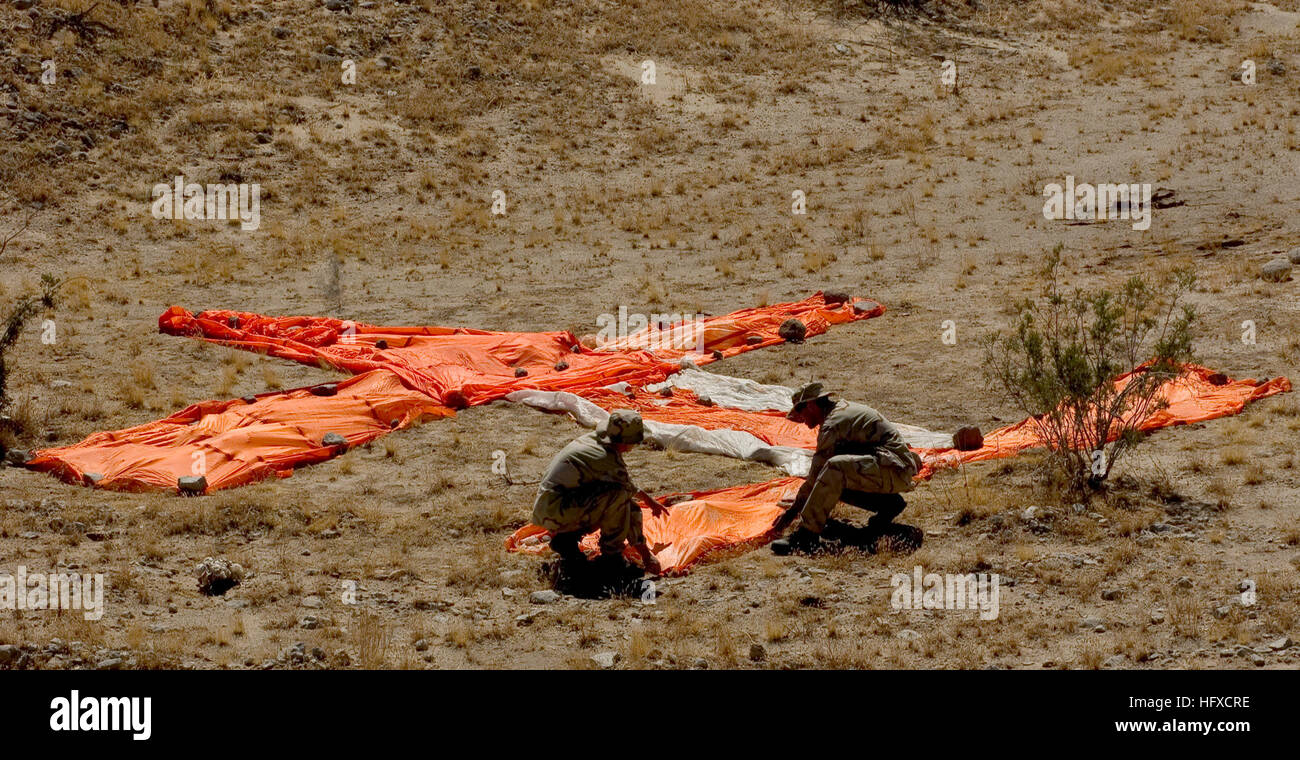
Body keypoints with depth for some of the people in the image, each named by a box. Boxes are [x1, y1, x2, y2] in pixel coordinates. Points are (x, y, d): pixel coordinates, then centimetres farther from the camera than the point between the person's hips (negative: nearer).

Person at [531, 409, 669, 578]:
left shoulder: (592, 439, 8)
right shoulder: (610, 462, -19)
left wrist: (647, 498, 36)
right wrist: (647, 556, -5)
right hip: (554, 511, -10)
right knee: (617, 495, -23)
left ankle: (566, 538, 15)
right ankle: (611, 556, -11)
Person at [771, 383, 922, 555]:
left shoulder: (833, 424, -13)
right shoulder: (844, 408, 19)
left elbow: (815, 475, -13)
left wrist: (793, 510, -5)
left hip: (894, 468, -11)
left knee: (835, 467, -30)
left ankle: (806, 535, -33)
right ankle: (886, 503, 7)